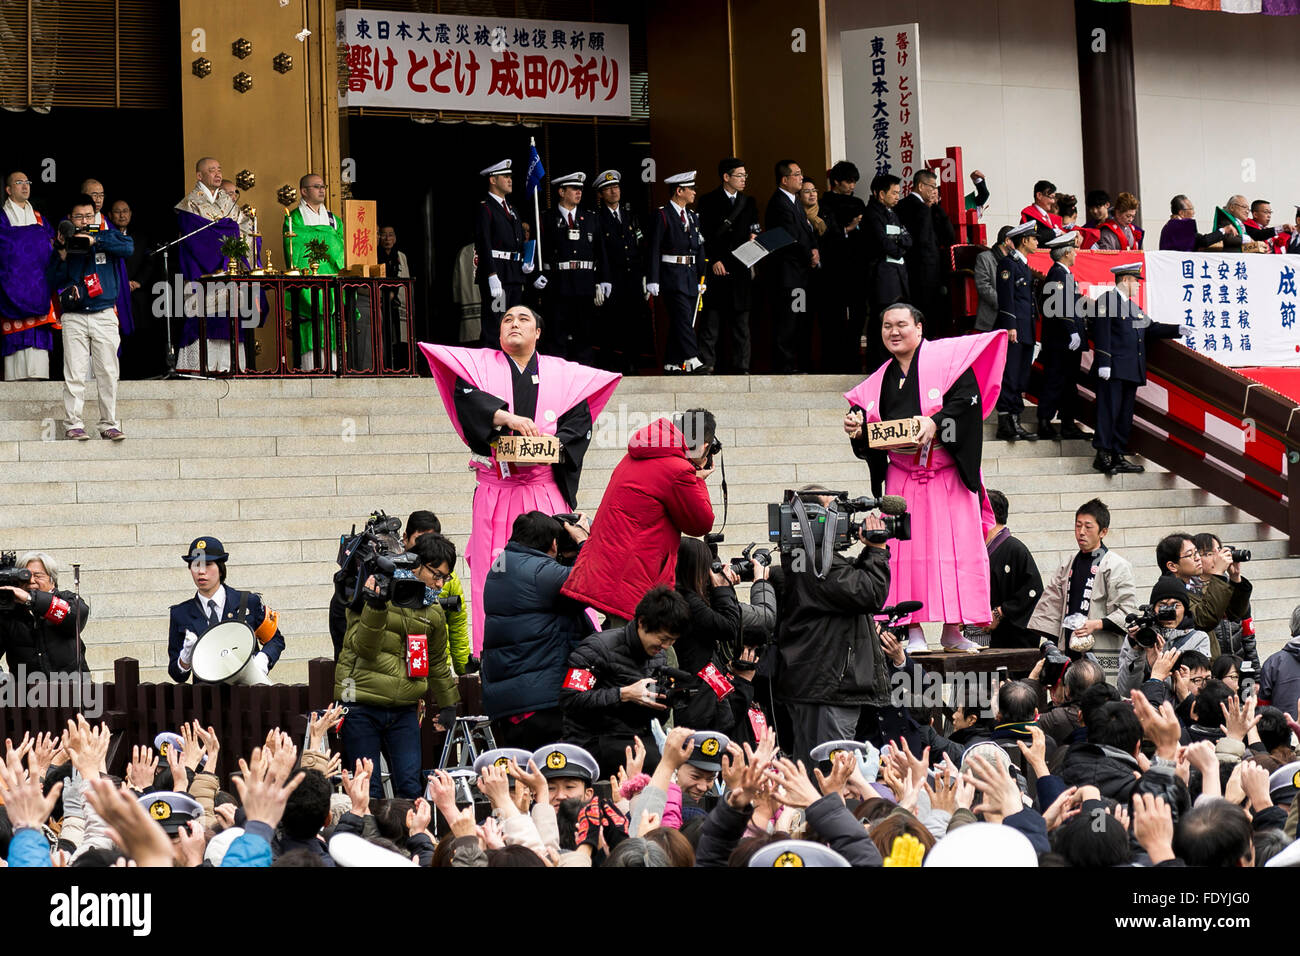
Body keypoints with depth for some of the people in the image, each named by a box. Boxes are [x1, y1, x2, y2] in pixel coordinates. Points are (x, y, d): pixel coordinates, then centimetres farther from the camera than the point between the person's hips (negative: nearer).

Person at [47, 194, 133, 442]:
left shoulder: (107, 238, 10)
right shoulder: (63, 244, 11)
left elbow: (128, 246, -11)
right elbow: (53, 282, 4)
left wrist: (94, 241, -16)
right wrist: (62, 255, -9)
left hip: (104, 316, 0)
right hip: (74, 317, 0)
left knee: (108, 373, 0)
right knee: (74, 374, -6)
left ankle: (109, 424, 5)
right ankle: (73, 424, -4)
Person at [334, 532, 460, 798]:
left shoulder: (433, 612, 13)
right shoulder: (373, 591, -4)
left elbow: (437, 662, 26)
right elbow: (362, 647, -13)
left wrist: (448, 705, 30)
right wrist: (375, 605, -25)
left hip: (404, 710, 5)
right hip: (361, 707, -4)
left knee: (410, 788, -1)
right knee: (368, 789, -3)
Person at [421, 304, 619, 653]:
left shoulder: (562, 373, 15)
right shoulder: (480, 364, 13)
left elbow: (580, 421, 6)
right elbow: (466, 397, -7)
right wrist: (508, 417, -22)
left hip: (545, 488, 0)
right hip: (495, 489, 0)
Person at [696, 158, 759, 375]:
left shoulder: (748, 202, 17)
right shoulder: (708, 201, 2)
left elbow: (754, 229, 18)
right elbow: (705, 235, -3)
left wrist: (754, 236, -5)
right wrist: (714, 260, -12)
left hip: (741, 269, 4)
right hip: (716, 268, -4)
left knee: (741, 320, 4)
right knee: (711, 319, -5)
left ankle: (740, 366, 6)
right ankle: (706, 364, -4)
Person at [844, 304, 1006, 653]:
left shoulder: (946, 358, -1)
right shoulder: (882, 379, 14)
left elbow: (967, 399, -11)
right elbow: (864, 411, 15)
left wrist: (936, 422, -24)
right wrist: (857, 424, -8)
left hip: (948, 475, -4)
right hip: (901, 476, 4)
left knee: (954, 546, -4)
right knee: (906, 551, -2)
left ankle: (953, 630, 2)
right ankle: (913, 631, 1)